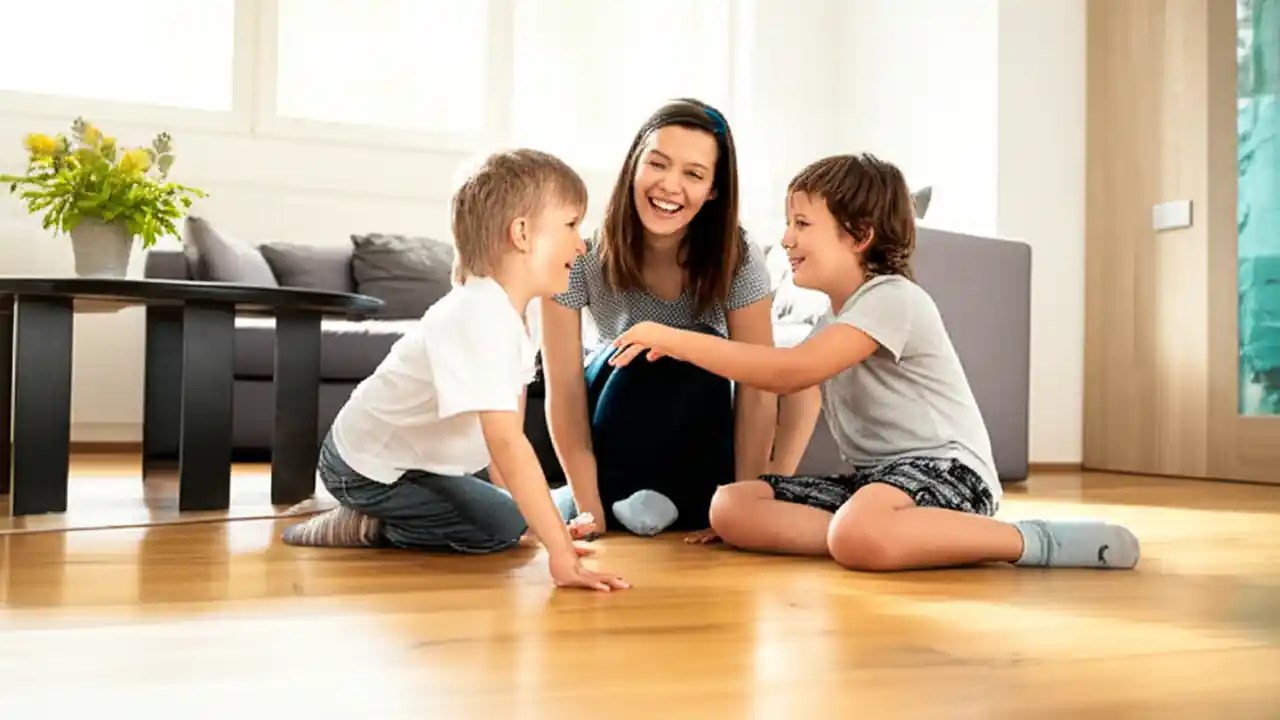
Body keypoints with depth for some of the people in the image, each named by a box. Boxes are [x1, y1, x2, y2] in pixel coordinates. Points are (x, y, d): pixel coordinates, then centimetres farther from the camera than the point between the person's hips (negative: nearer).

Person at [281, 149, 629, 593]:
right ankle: (373, 529, -2)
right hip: (368, 466, -9)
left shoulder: (509, 314, -2)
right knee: (502, 527, -16)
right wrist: (560, 551, -42)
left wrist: (524, 510, -2)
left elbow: (503, 433, 1)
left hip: (400, 456, 9)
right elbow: (506, 441, -40)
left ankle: (377, 519, 15)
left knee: (515, 519, 16)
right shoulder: (483, 319, -32)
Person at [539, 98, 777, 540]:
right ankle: (619, 505, -13)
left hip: (694, 428, 1)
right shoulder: (581, 253, -24)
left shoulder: (737, 258, -22)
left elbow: (757, 392, -22)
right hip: (615, 414, -1)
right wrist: (591, 511, -27)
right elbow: (564, 392, -24)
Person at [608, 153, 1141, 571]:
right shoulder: (832, 323, 19)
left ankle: (1034, 541, -22)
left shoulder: (891, 299, -12)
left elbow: (790, 371, -23)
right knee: (728, 506, -8)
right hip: (871, 475, 9)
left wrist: (675, 339, -21)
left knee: (858, 537, -42)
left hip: (945, 468, -9)